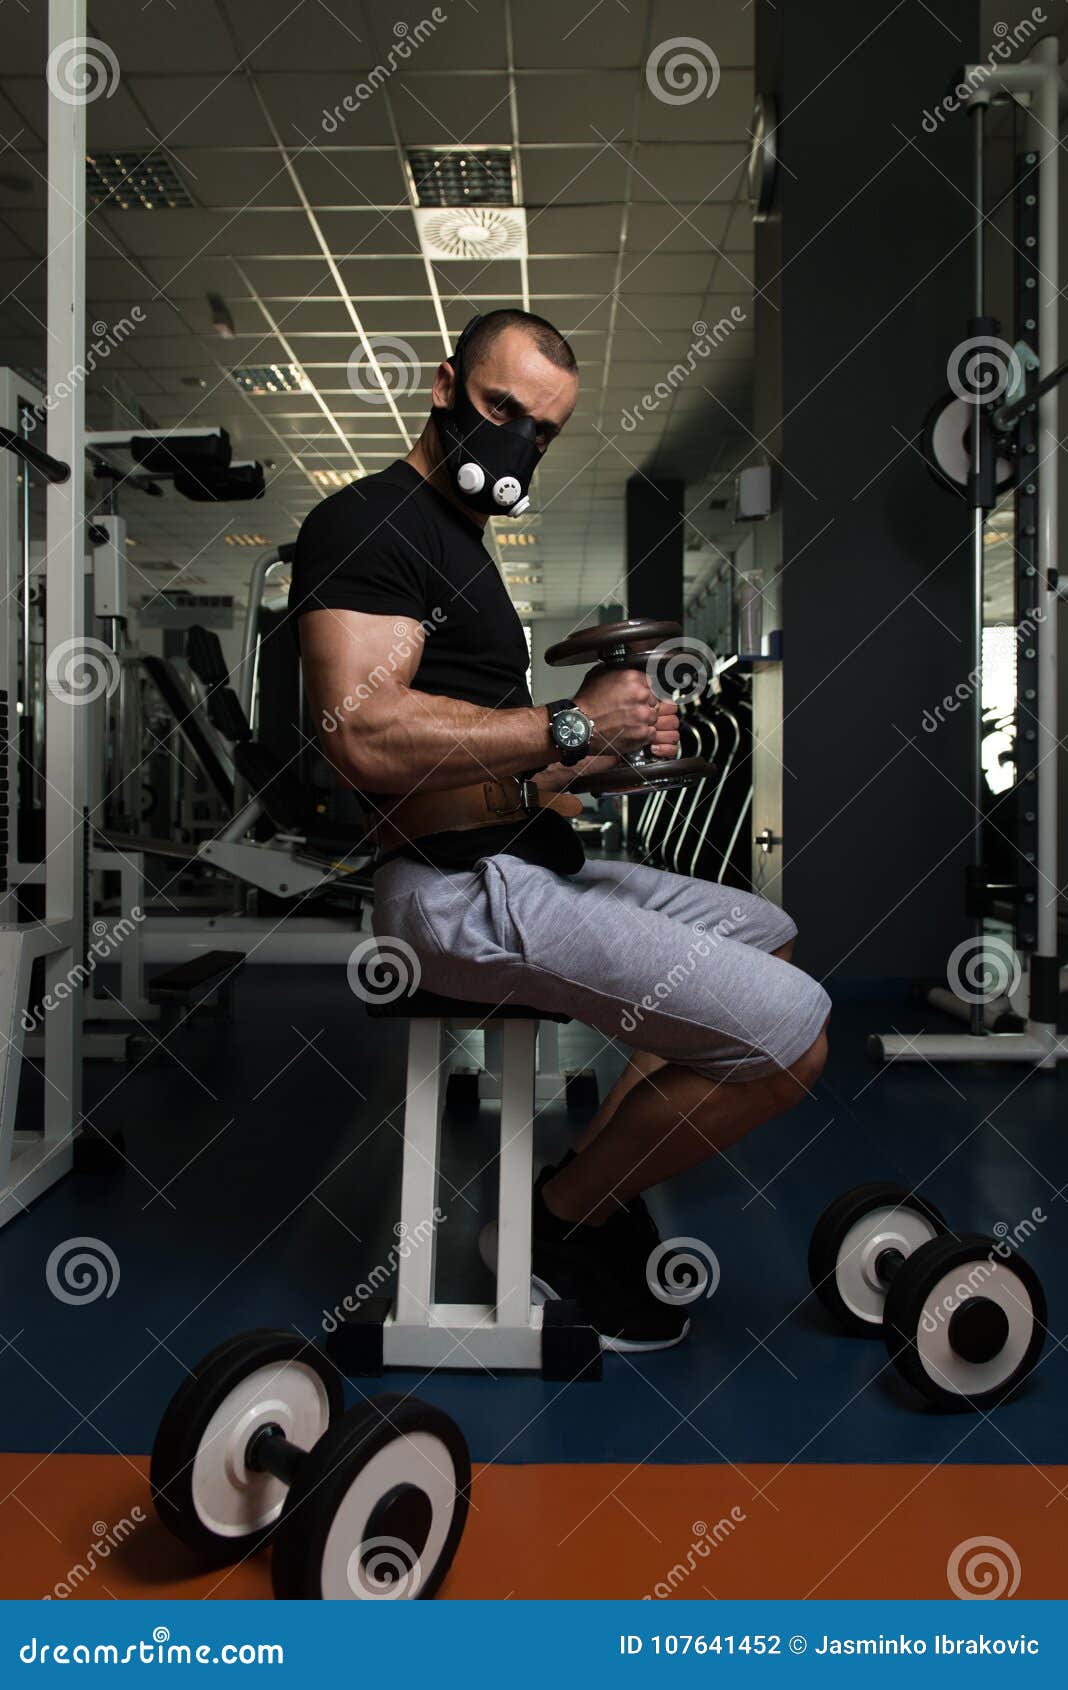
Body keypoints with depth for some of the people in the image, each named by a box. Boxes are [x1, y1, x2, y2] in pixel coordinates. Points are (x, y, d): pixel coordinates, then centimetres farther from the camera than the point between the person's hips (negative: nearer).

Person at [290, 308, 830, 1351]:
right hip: (456, 887, -11)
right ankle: (568, 1215, 4)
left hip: (522, 860, 11)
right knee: (790, 1031, -17)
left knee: (769, 939, 24)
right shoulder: (368, 523, -9)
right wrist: (571, 726, -17)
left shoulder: (458, 542, 23)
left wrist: (603, 752, 6)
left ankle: (596, 1180, 16)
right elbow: (365, 735, -25)